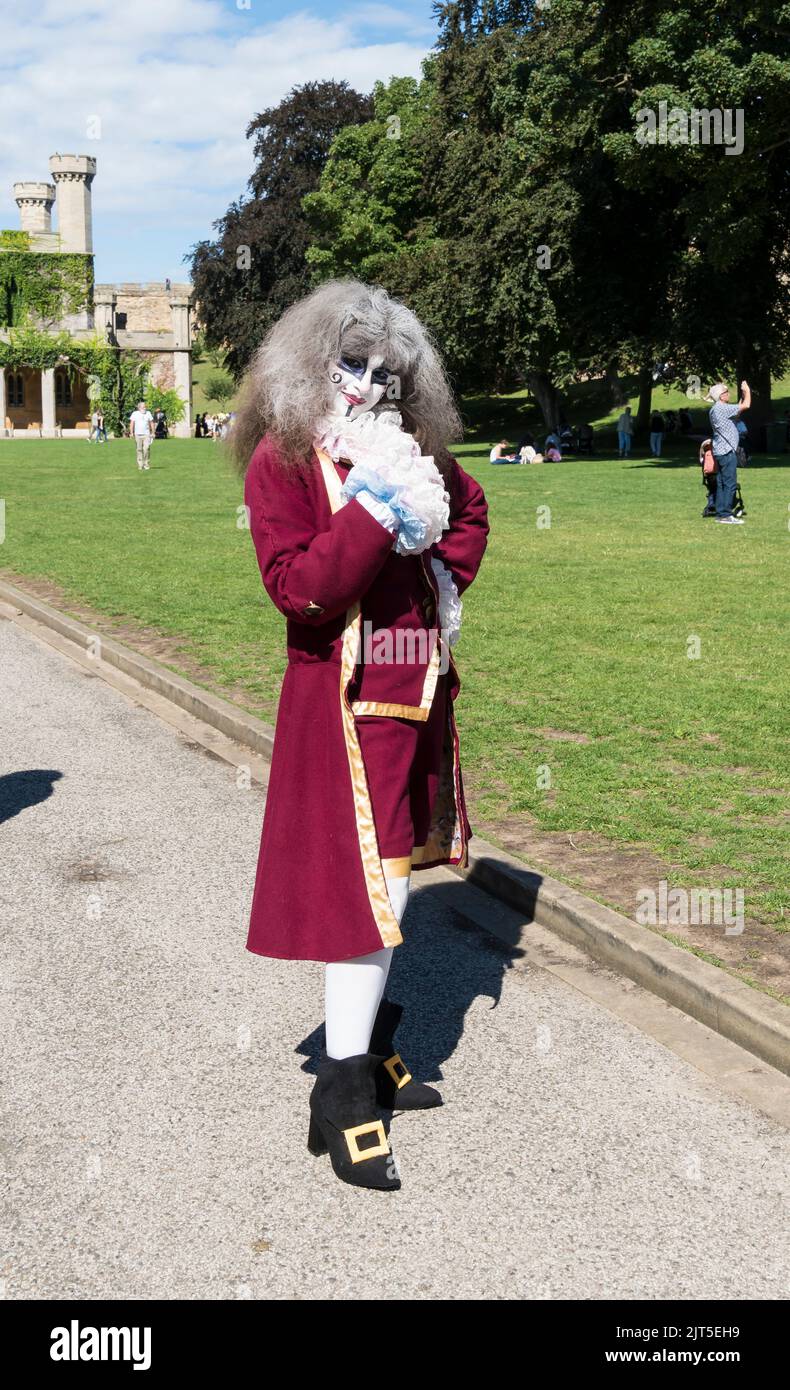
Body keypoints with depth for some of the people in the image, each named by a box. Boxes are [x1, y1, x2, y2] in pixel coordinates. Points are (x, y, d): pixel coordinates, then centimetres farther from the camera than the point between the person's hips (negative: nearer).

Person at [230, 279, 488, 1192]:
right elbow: (296, 587, -18)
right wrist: (373, 510, -22)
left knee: (387, 884, 15)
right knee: (373, 892, -8)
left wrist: (449, 572, 12)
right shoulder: (282, 459, -7)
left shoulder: (411, 454, 11)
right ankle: (343, 1093, 4)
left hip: (418, 697, 7)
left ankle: (367, 1042, 32)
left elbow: (470, 511, 29)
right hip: (344, 702, -7)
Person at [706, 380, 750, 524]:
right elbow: (746, 406, -14)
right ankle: (726, 515, -9)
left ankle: (720, 513, 13)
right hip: (727, 451, -10)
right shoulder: (721, 408, -15)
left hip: (720, 451, 10)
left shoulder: (715, 409, 15)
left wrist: (743, 395, 24)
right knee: (730, 484, -8)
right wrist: (747, 390, 1)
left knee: (721, 484, 11)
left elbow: (738, 409, 28)